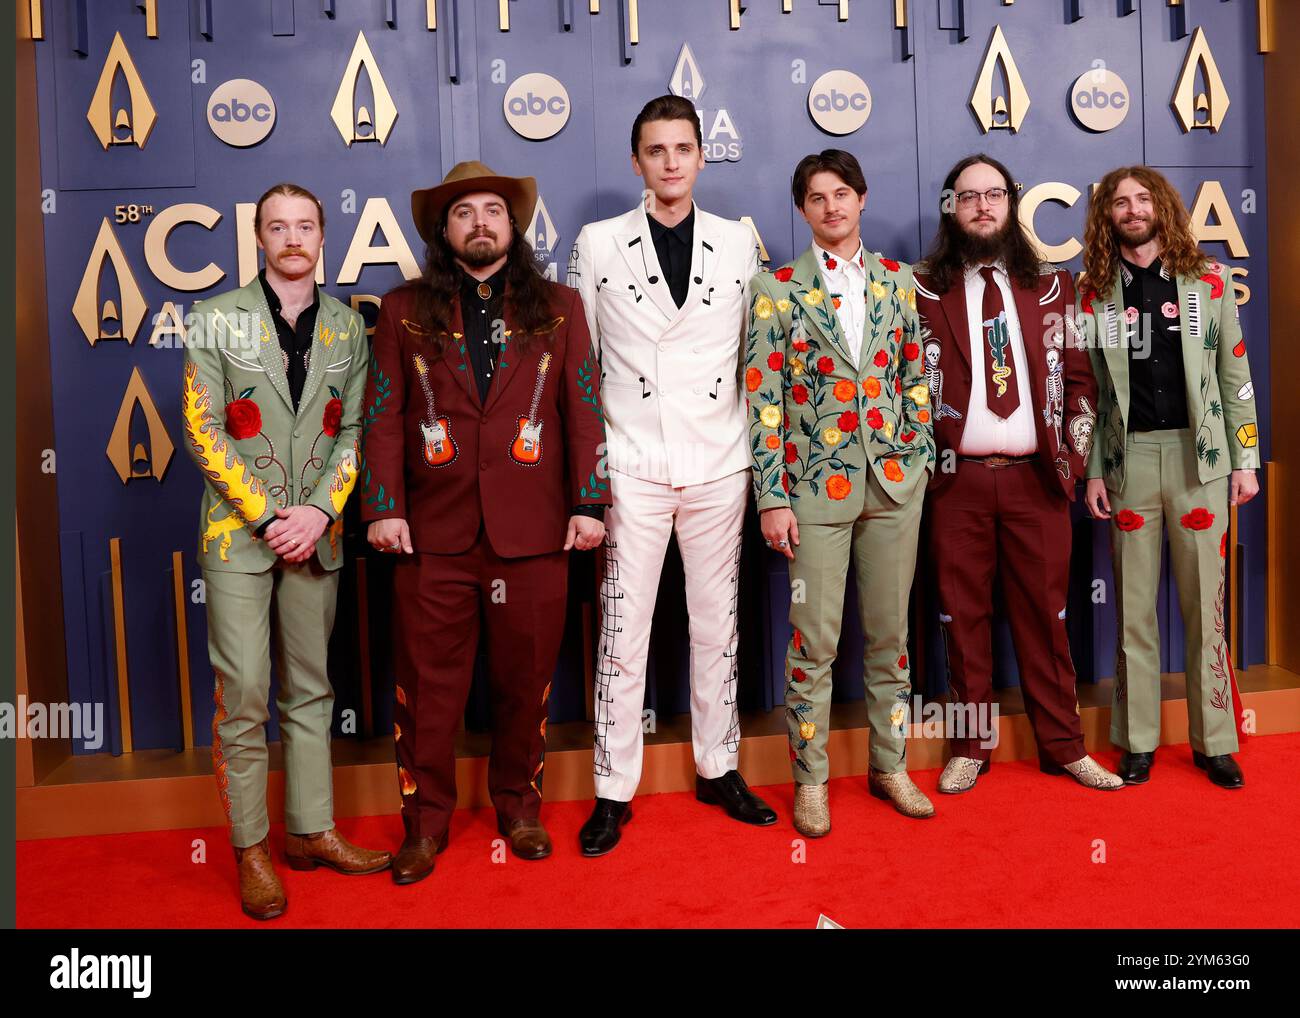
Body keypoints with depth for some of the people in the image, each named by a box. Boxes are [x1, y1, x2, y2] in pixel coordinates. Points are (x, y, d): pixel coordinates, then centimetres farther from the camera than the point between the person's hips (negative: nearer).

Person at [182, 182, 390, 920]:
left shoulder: (347, 326, 8)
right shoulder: (219, 319, 2)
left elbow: (353, 429, 6)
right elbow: (203, 429, -4)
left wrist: (320, 511, -8)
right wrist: (268, 516, -11)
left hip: (316, 533, 3)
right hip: (239, 532, -2)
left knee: (311, 690, 11)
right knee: (243, 697, -1)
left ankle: (312, 831, 23)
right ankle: (252, 849, 12)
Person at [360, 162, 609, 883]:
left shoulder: (559, 307, 10)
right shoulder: (405, 311, 10)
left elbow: (584, 410, 6)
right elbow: (383, 416, 5)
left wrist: (588, 503, -2)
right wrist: (383, 508, -4)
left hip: (531, 530, 0)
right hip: (433, 532, 0)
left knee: (525, 680, 9)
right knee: (428, 686, 4)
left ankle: (519, 807, 27)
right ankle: (426, 824, 19)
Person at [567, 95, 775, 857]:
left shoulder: (739, 242, 8)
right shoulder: (598, 245, 4)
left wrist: (760, 454, 6)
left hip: (719, 466, 2)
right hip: (632, 469, -1)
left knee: (718, 625, 11)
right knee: (623, 633, 2)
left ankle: (720, 768, 27)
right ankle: (615, 792, 14)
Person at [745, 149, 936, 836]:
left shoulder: (898, 282, 10)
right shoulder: (778, 289, 0)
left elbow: (915, 376, 14)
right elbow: (763, 398, -4)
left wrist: (919, 458, 5)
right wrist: (771, 498, -9)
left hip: (895, 483, 3)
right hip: (818, 486, -3)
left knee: (890, 634, 10)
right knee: (813, 642, 1)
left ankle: (889, 767, 25)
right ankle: (810, 780, 15)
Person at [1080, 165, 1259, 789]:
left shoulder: (1209, 280, 6)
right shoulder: (1094, 292, 6)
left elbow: (1235, 375, 6)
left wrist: (1245, 460, 2)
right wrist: (1091, 471, 2)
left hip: (1198, 456, 0)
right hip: (1127, 459, 0)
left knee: (1206, 607, 4)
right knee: (1133, 609, 6)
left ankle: (1214, 742, 15)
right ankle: (1138, 741, 16)